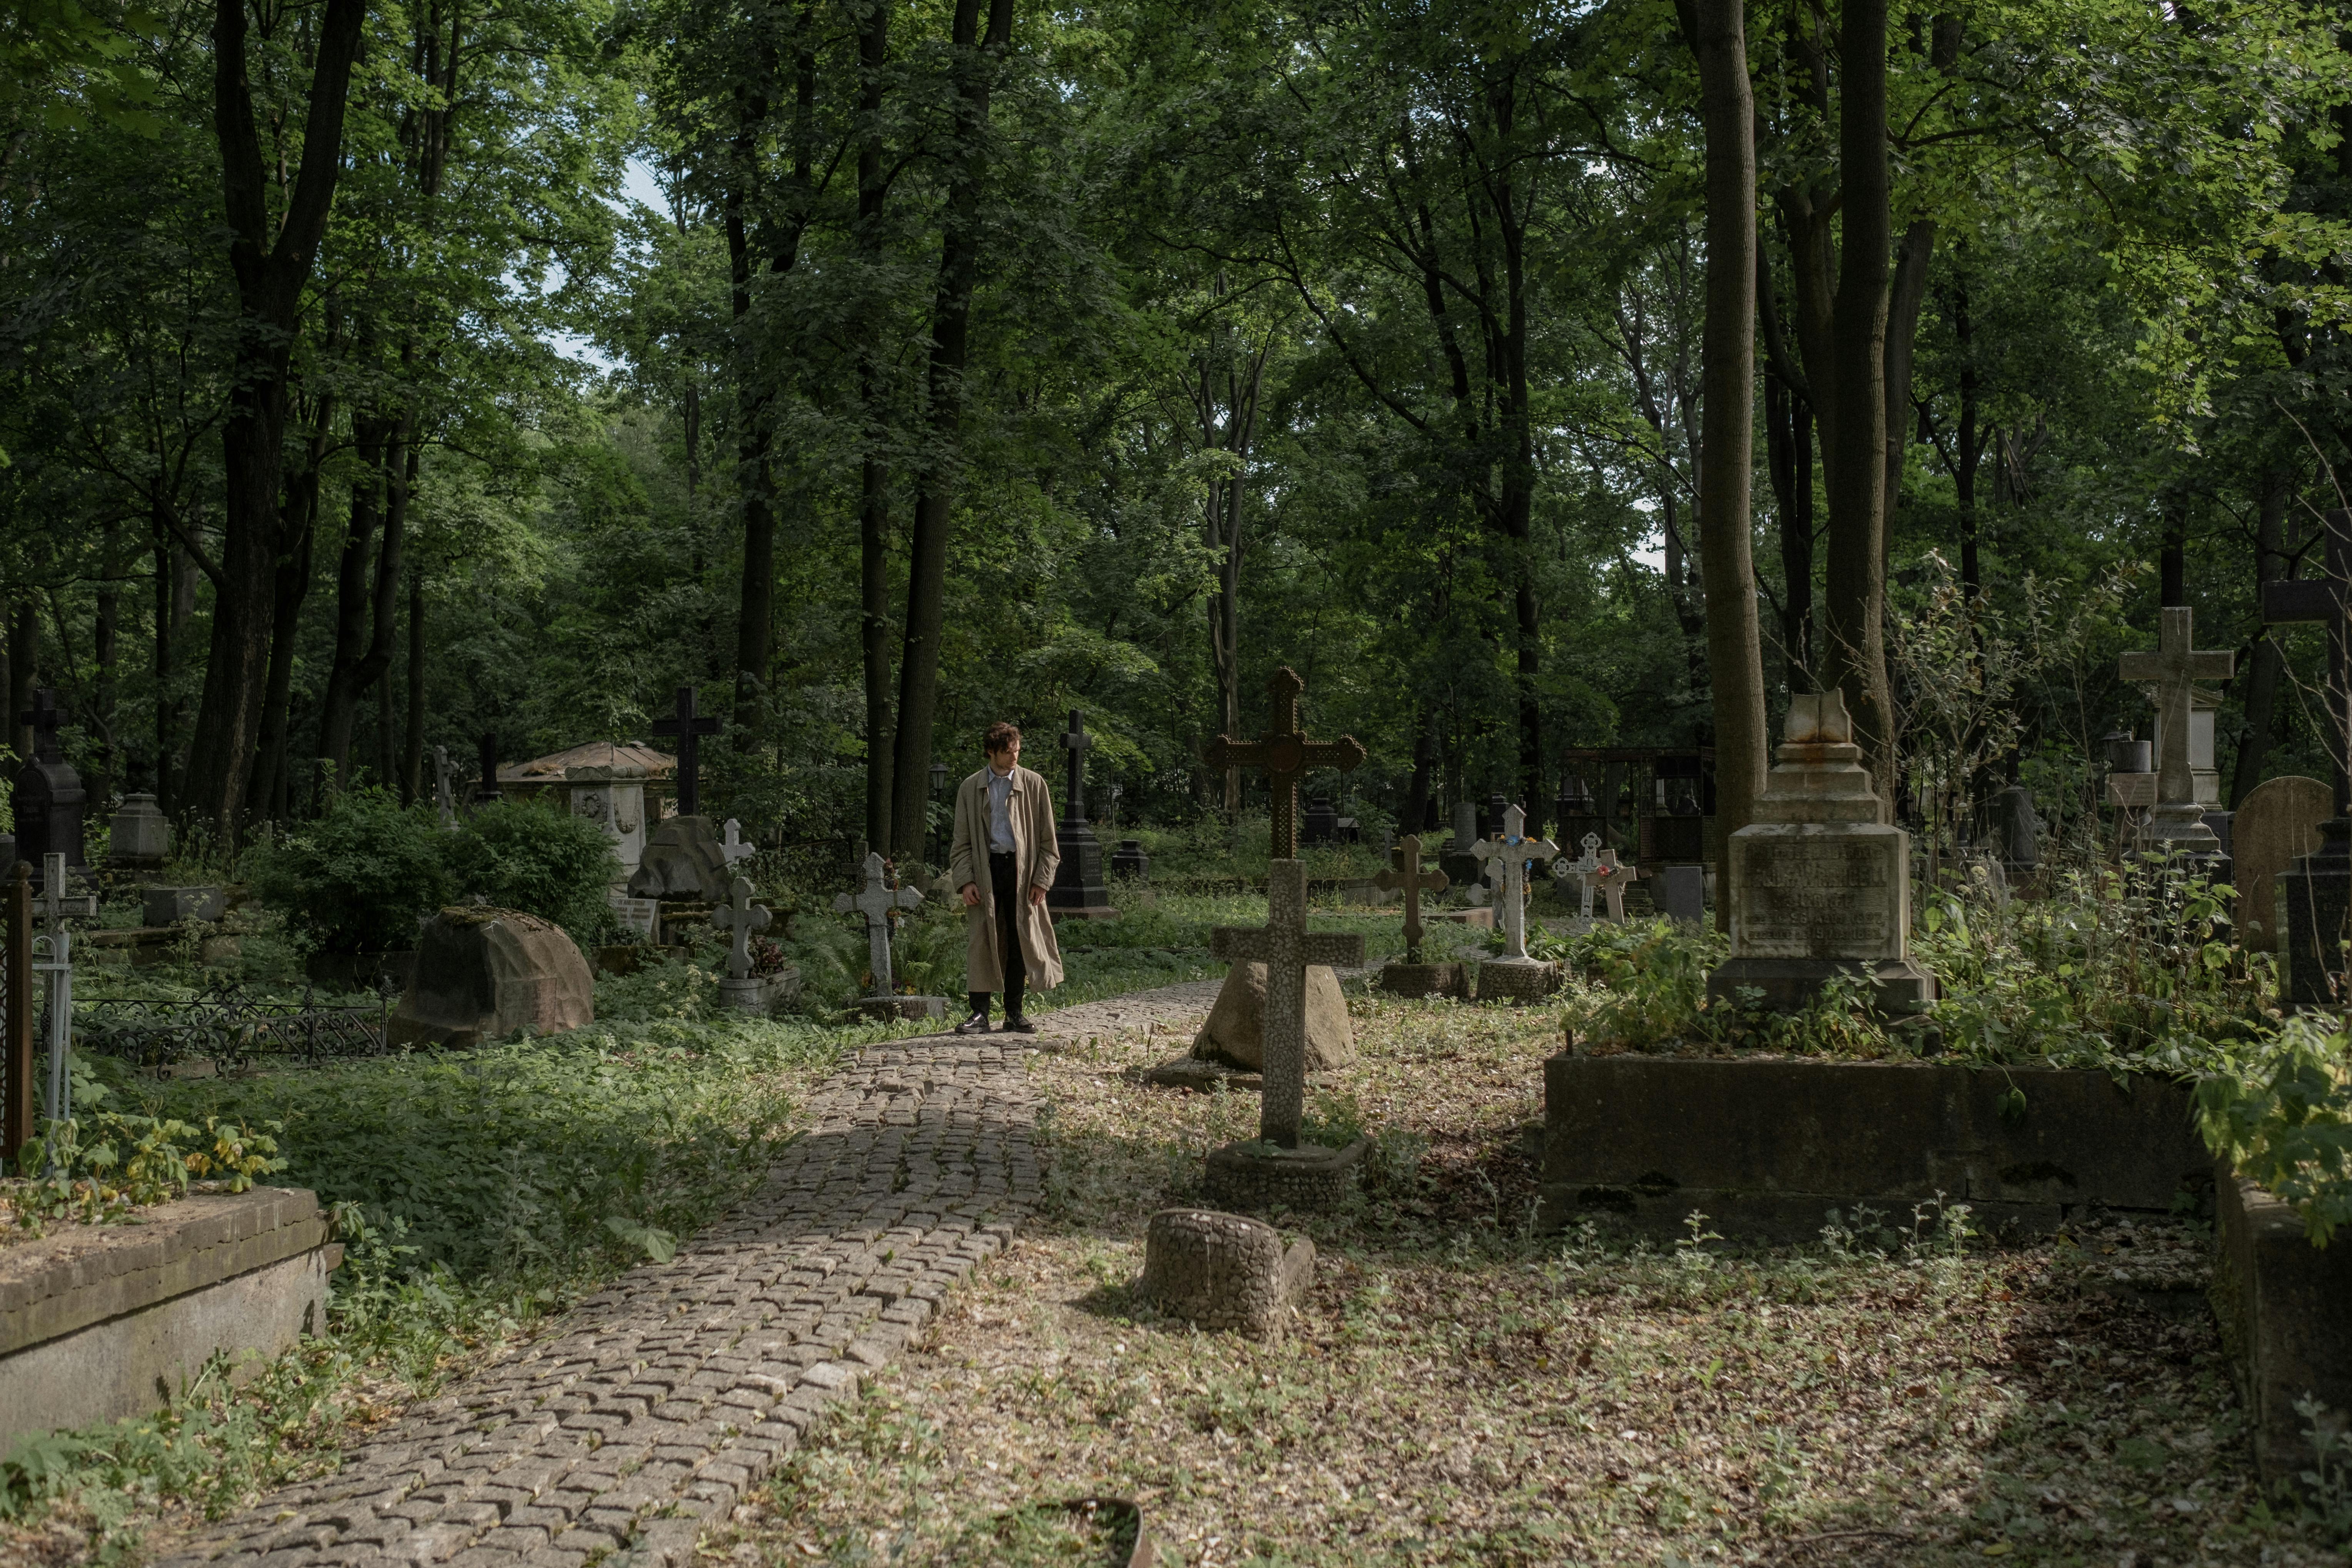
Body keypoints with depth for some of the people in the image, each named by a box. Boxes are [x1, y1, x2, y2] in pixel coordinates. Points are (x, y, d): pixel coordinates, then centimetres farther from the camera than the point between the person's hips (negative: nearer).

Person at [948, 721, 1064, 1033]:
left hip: (1022, 871, 0)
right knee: (981, 943, -2)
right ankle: (980, 1013, 3)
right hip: (985, 870, 0)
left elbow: (1047, 838, 5)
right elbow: (962, 841, 7)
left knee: (1020, 943, 4)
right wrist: (965, 881, -4)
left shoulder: (1034, 784, 5)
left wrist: (1042, 879, -3)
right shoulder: (971, 788, 7)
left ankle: (1014, 1013, 14)